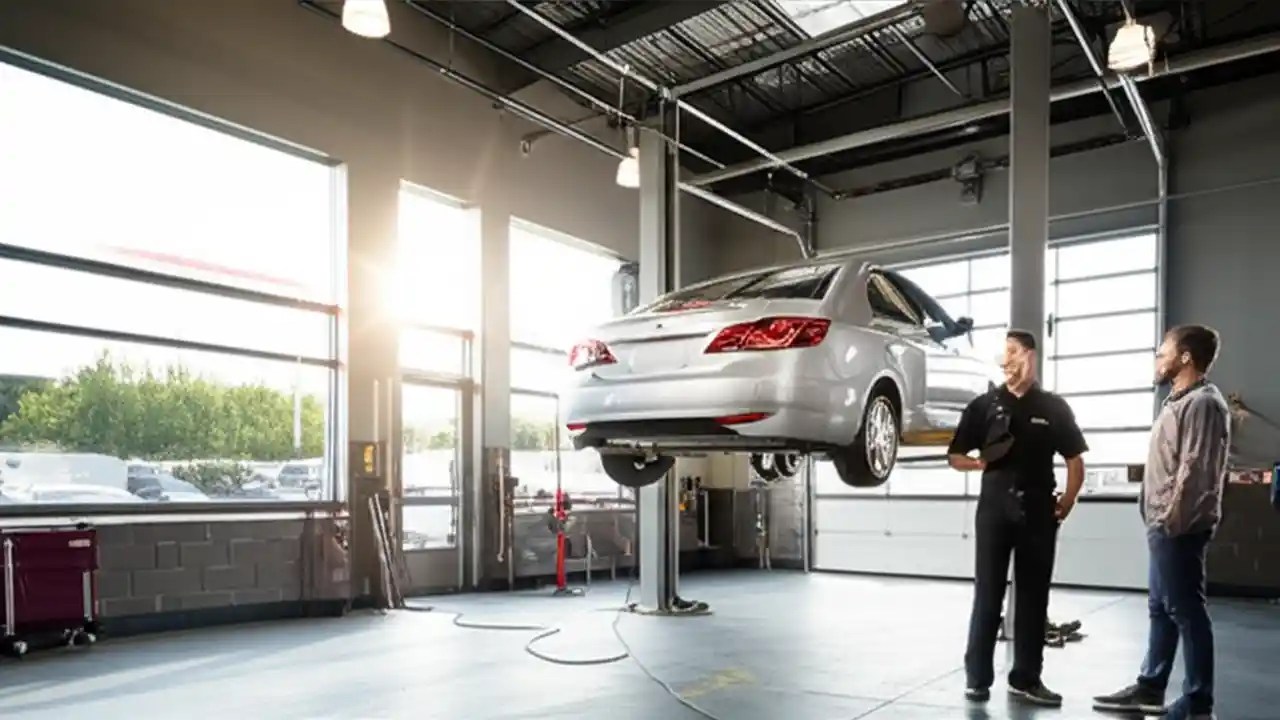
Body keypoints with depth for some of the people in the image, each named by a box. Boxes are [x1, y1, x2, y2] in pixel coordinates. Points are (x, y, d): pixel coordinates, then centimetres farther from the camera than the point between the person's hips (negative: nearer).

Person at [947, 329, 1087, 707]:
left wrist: (1068, 499, -3)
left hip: (1038, 510, 2)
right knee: (987, 593, 2)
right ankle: (977, 677, 9)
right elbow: (955, 456, 5)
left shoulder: (1054, 407, 6)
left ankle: (1026, 678, 18)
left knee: (1034, 596, 8)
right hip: (994, 507, -1)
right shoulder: (984, 405, 4)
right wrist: (979, 463, -14)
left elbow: (1074, 459, 8)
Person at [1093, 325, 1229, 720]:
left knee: (1186, 611, -2)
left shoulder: (1202, 402, -13)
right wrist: (1161, 522, 18)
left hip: (1179, 527, -10)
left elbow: (1195, 470, -20)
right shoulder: (1180, 400, 18)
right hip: (1165, 525, 10)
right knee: (1161, 609, 15)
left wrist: (1172, 520, -19)